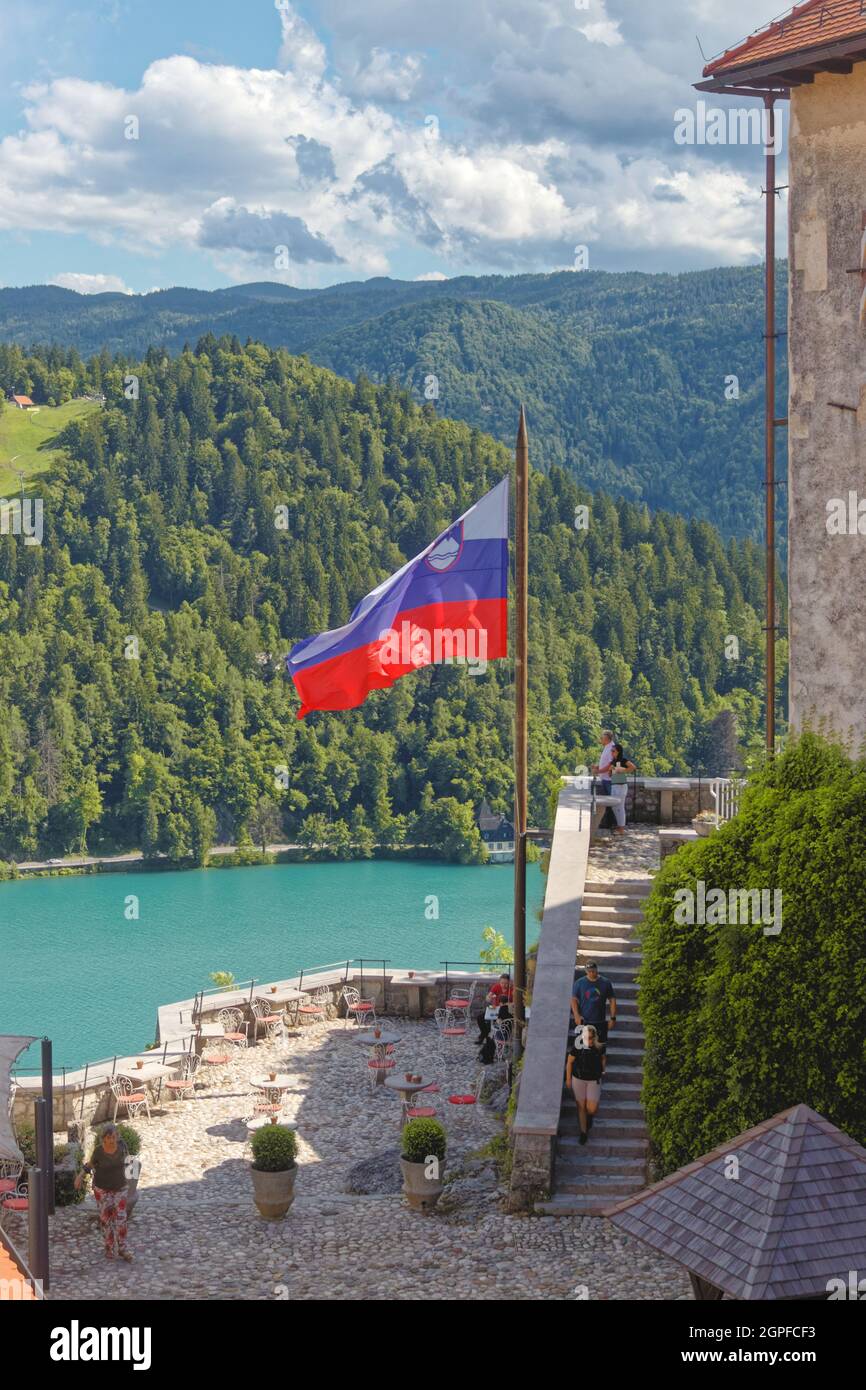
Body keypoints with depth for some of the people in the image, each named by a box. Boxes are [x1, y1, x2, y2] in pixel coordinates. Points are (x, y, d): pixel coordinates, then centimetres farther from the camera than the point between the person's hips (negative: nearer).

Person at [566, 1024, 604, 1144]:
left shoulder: (599, 1048, -12)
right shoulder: (577, 1047, -16)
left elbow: (603, 1058, 11)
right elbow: (569, 1062, -3)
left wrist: (602, 1070, 12)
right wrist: (568, 1079, 2)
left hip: (594, 1080, 1)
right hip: (578, 1080, -1)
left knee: (591, 1109, -4)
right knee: (581, 1106, 8)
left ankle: (589, 1117, 34)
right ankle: (583, 1132, 25)